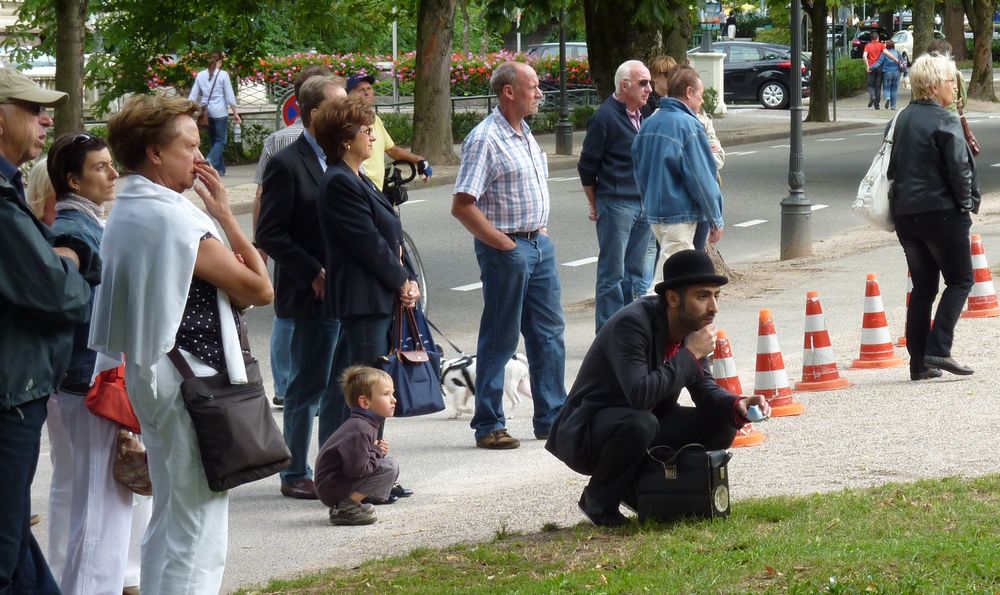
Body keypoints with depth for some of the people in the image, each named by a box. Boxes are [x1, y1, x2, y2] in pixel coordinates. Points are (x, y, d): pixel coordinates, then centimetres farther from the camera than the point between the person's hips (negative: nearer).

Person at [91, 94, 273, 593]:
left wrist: (212, 216, 5)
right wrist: (225, 214, -10)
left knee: (168, 523, 17)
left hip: (151, 378, 10)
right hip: (193, 382, -10)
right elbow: (260, 289, -15)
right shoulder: (175, 220, -19)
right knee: (197, 534, -6)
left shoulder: (125, 214, 10)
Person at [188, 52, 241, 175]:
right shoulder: (223, 75, -5)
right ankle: (210, 162, -23)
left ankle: (220, 169, 15)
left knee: (213, 141, 14)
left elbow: (193, 96, 5)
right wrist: (235, 113, 0)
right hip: (219, 112, -4)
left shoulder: (200, 75, 5)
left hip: (206, 112, 4)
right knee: (220, 141, 1)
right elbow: (230, 96, -5)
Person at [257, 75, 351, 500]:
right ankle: (295, 476, 10)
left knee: (342, 386, 13)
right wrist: (314, 274, -17)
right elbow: (270, 235, -14)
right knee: (308, 386, 0)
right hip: (313, 297, -7)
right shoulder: (287, 164, -11)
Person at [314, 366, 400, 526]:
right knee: (389, 467, -19)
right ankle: (345, 509, -18)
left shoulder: (368, 424, 11)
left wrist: (379, 451, 0)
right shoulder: (359, 431, -23)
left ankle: (348, 504, 7)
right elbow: (357, 468, -30)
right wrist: (377, 452, -13)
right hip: (332, 487, -11)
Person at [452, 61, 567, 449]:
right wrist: (503, 243, -17)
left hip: (538, 243, 8)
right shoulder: (484, 139, -15)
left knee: (549, 331, 10)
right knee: (500, 339, -2)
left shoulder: (525, 134, 12)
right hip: (506, 248, -8)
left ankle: (552, 417, 18)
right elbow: (462, 205, -19)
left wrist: (540, 231, 13)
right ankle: (489, 426, 6)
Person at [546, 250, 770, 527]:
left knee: (723, 423, -9)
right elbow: (639, 395, -39)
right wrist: (691, 354, -32)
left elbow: (705, 388, 3)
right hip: (584, 436, -8)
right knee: (640, 424, -38)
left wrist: (737, 405, -19)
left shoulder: (691, 327, -3)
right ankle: (599, 498, -11)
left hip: (644, 424, 8)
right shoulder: (631, 324, -27)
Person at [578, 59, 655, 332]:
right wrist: (595, 205, -4)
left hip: (643, 205, 7)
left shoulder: (642, 117, 12)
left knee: (638, 272, 10)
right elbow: (587, 166, -7)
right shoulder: (605, 117, -11)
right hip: (616, 204, -7)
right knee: (612, 274, -2)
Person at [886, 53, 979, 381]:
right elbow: (959, 169, -17)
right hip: (941, 211, -7)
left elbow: (893, 166, 15)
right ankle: (937, 351, -9)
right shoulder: (944, 121, -13)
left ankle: (919, 362, 9)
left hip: (904, 214, 7)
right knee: (960, 280, 3)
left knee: (922, 287, 12)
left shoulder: (902, 119, 10)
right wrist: (966, 204, -4)